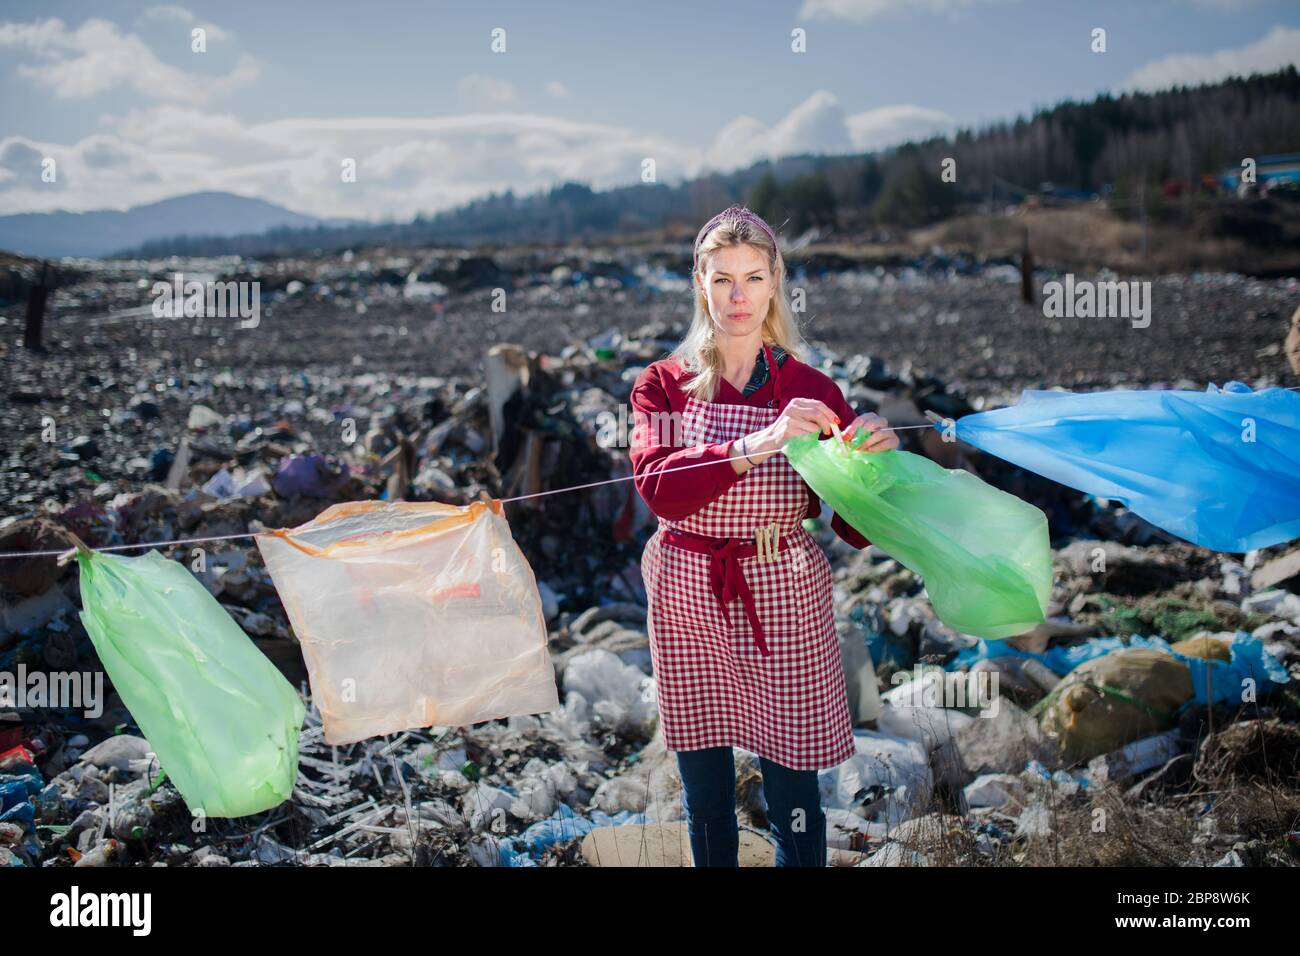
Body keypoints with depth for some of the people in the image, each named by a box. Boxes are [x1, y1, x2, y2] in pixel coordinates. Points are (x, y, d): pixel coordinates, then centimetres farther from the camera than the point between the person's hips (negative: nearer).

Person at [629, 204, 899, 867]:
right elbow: (656, 484, -18)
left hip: (782, 602, -1)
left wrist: (877, 461, -24)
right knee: (705, 803, 12)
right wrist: (755, 447, -32)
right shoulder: (664, 385, 2)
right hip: (687, 602, 1)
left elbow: (856, 531, -3)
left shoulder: (812, 391, 1)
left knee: (794, 805, 4)